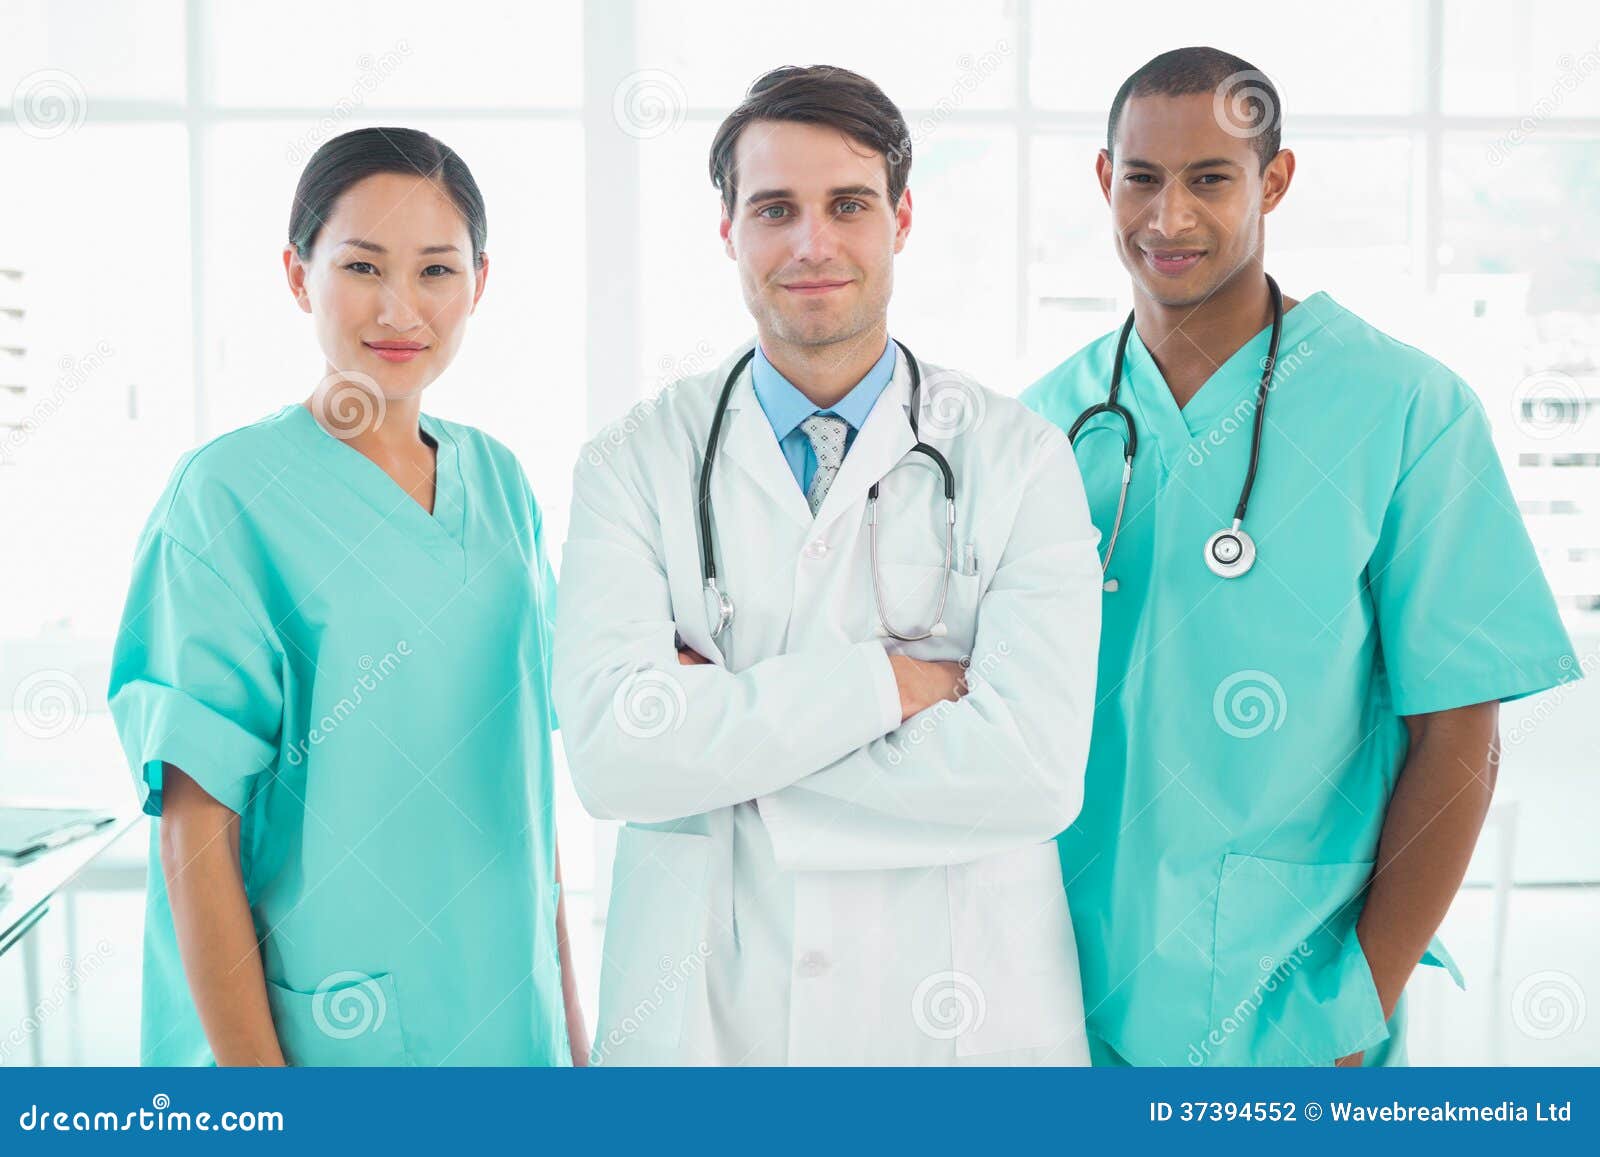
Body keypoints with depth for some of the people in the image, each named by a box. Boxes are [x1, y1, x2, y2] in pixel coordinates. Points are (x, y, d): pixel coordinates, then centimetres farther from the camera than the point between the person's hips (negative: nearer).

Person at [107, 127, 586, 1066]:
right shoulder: (228, 496, -12)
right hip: (317, 1025, -5)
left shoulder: (499, 482, 3)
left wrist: (568, 1003, 8)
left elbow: (524, 768, 9)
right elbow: (196, 833, -13)